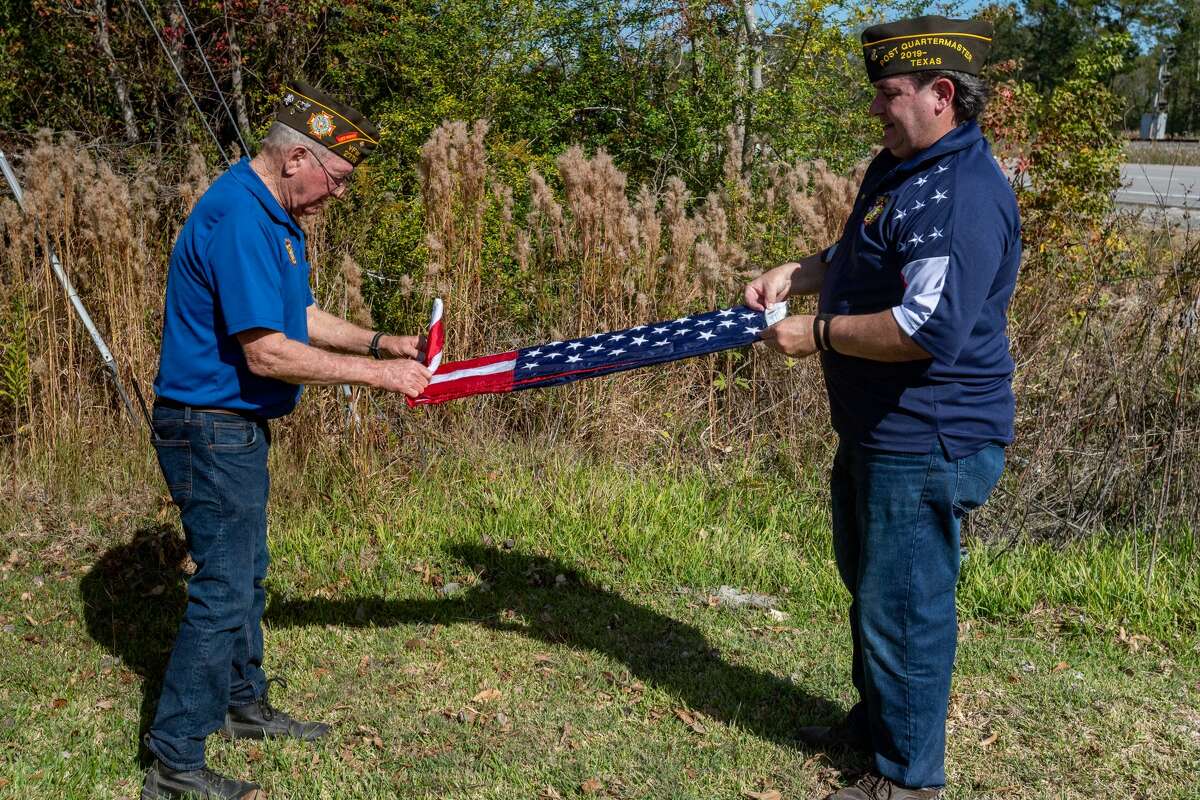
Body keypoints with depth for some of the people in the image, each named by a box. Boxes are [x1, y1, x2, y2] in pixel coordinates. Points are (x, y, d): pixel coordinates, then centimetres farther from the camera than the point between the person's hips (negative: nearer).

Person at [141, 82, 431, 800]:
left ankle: (245, 705, 39)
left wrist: (379, 343, 5)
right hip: (212, 433, -11)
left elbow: (299, 315, 18)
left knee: (246, 575, 22)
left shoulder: (273, 214, 10)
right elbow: (267, 352, -28)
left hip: (236, 429, 11)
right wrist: (379, 375, -22)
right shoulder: (239, 218, -24)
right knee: (223, 592, -5)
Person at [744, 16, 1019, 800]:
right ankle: (876, 718, 44)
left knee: (903, 606, 1)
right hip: (878, 432, 11)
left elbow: (930, 328, -31)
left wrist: (818, 333, -21)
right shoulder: (900, 166, 9)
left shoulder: (964, 195, -24)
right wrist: (795, 273, 8)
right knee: (869, 584, 25)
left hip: (927, 446, -11)